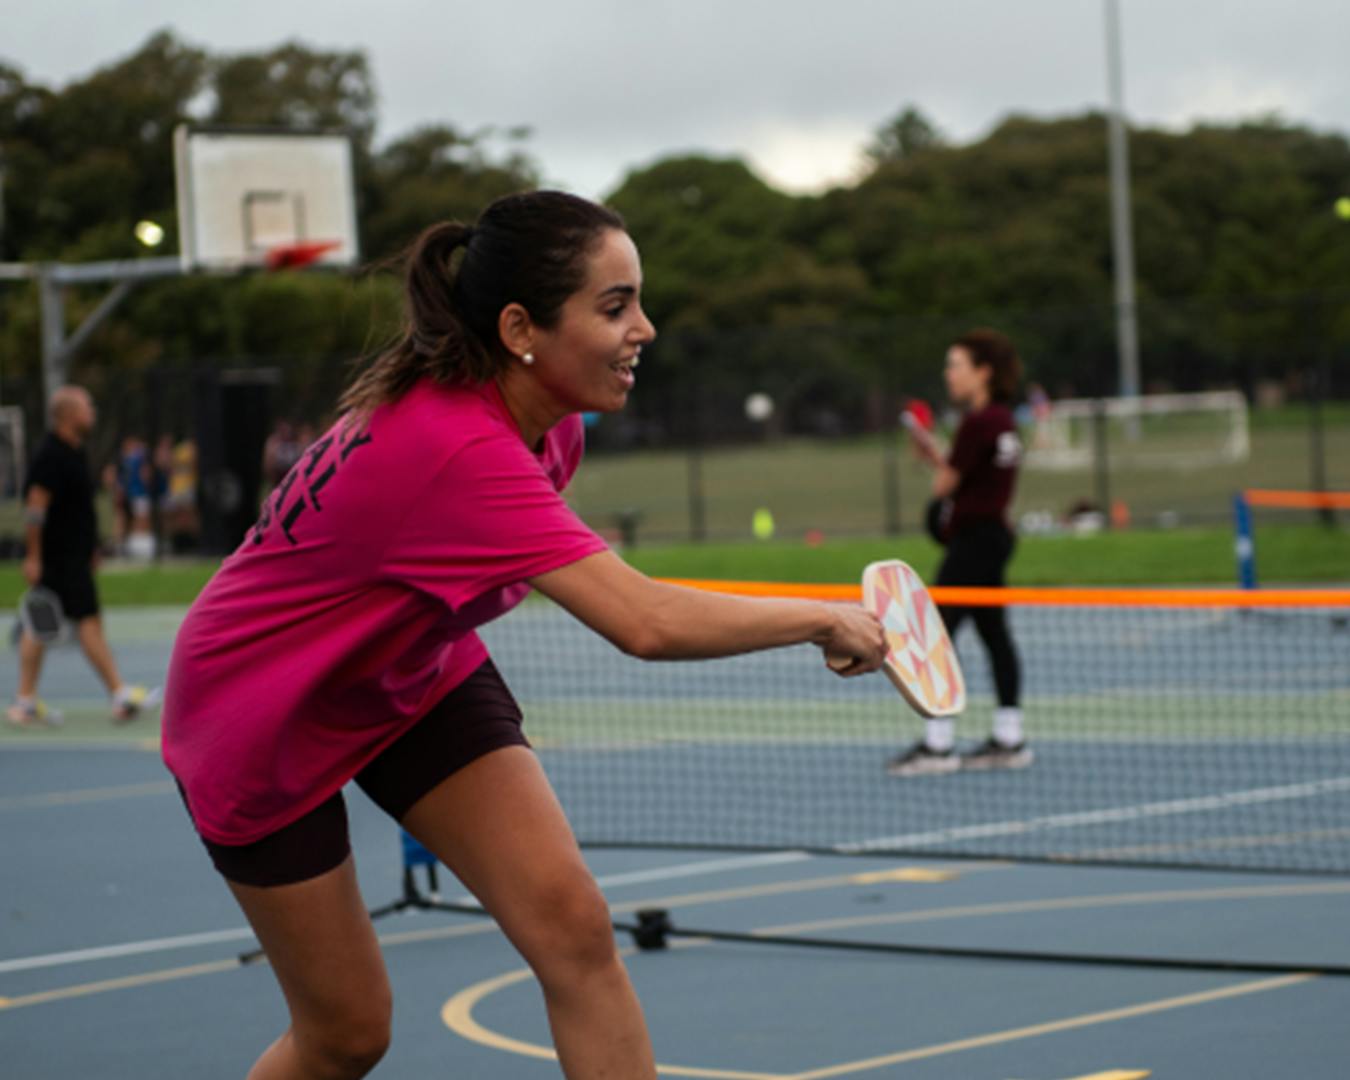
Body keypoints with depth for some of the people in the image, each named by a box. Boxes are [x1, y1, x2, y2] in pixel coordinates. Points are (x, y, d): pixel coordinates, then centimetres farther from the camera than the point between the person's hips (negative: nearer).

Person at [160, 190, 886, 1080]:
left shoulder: (545, 419, -11)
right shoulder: (459, 447, -39)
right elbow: (649, 624, -46)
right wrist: (825, 620, -33)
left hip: (413, 673, 7)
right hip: (265, 714, -7)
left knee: (573, 926, -12)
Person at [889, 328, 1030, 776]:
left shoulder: (978, 423, -17)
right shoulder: (1004, 421, 12)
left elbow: (946, 484, -13)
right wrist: (935, 453, 7)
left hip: (972, 536, -10)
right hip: (995, 533, 10)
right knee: (994, 634, 12)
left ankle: (937, 745, -11)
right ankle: (1009, 739, 15)